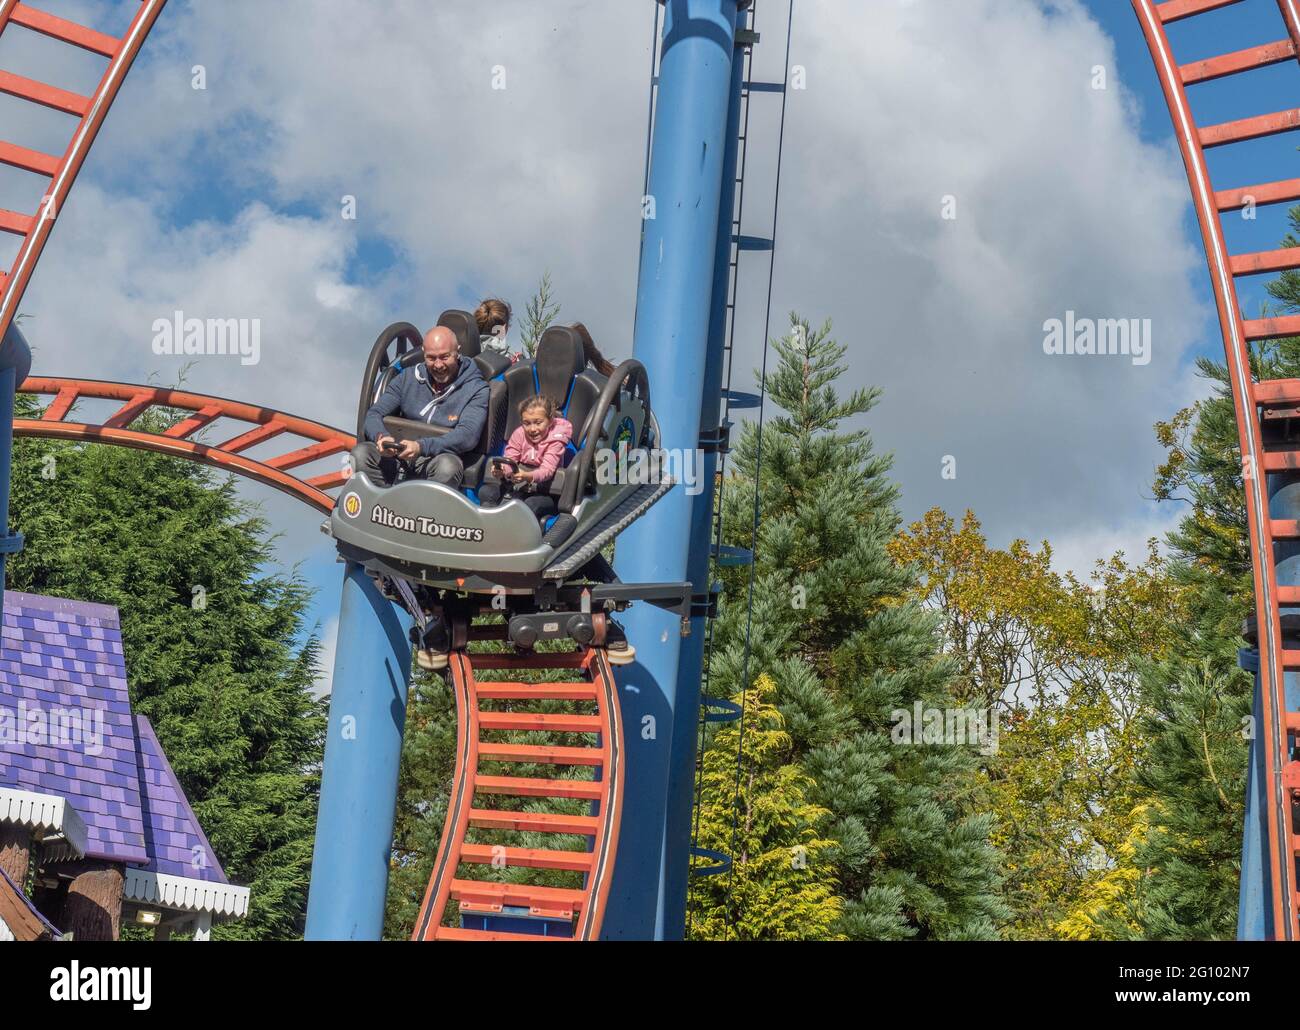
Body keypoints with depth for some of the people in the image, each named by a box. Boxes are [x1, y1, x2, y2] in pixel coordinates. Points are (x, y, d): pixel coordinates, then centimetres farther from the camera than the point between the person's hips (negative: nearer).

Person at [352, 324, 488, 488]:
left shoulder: (476, 389, -2)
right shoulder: (408, 377, 10)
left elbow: (468, 435, -17)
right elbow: (374, 413, 6)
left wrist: (421, 447, -31)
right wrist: (381, 437, -19)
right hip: (399, 459, 4)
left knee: (448, 465, -38)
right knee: (361, 453, -24)